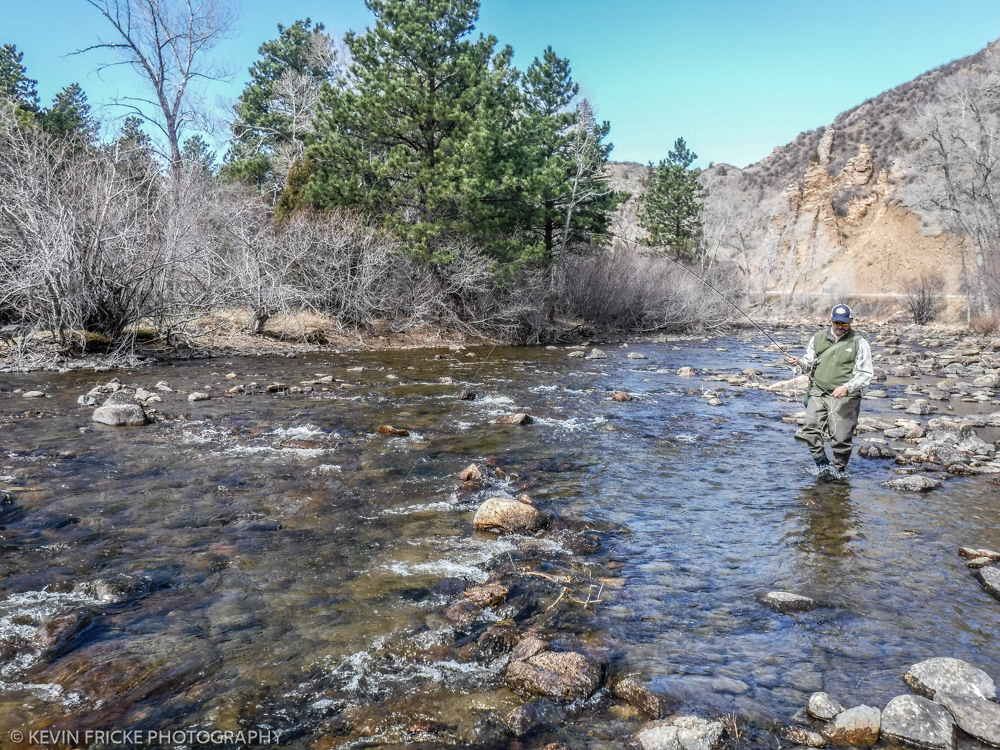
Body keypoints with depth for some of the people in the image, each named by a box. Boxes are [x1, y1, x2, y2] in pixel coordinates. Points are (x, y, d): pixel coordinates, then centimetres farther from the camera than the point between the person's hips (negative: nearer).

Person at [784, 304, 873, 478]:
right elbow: (810, 363, 20)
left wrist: (847, 387, -18)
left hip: (845, 398, -3)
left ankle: (839, 470, 23)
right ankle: (823, 465, 7)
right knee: (810, 430, -12)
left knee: (841, 438, -1)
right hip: (818, 393, 3)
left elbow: (866, 373, -2)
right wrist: (800, 362, -4)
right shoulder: (818, 338, 11)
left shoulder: (859, 343, 1)